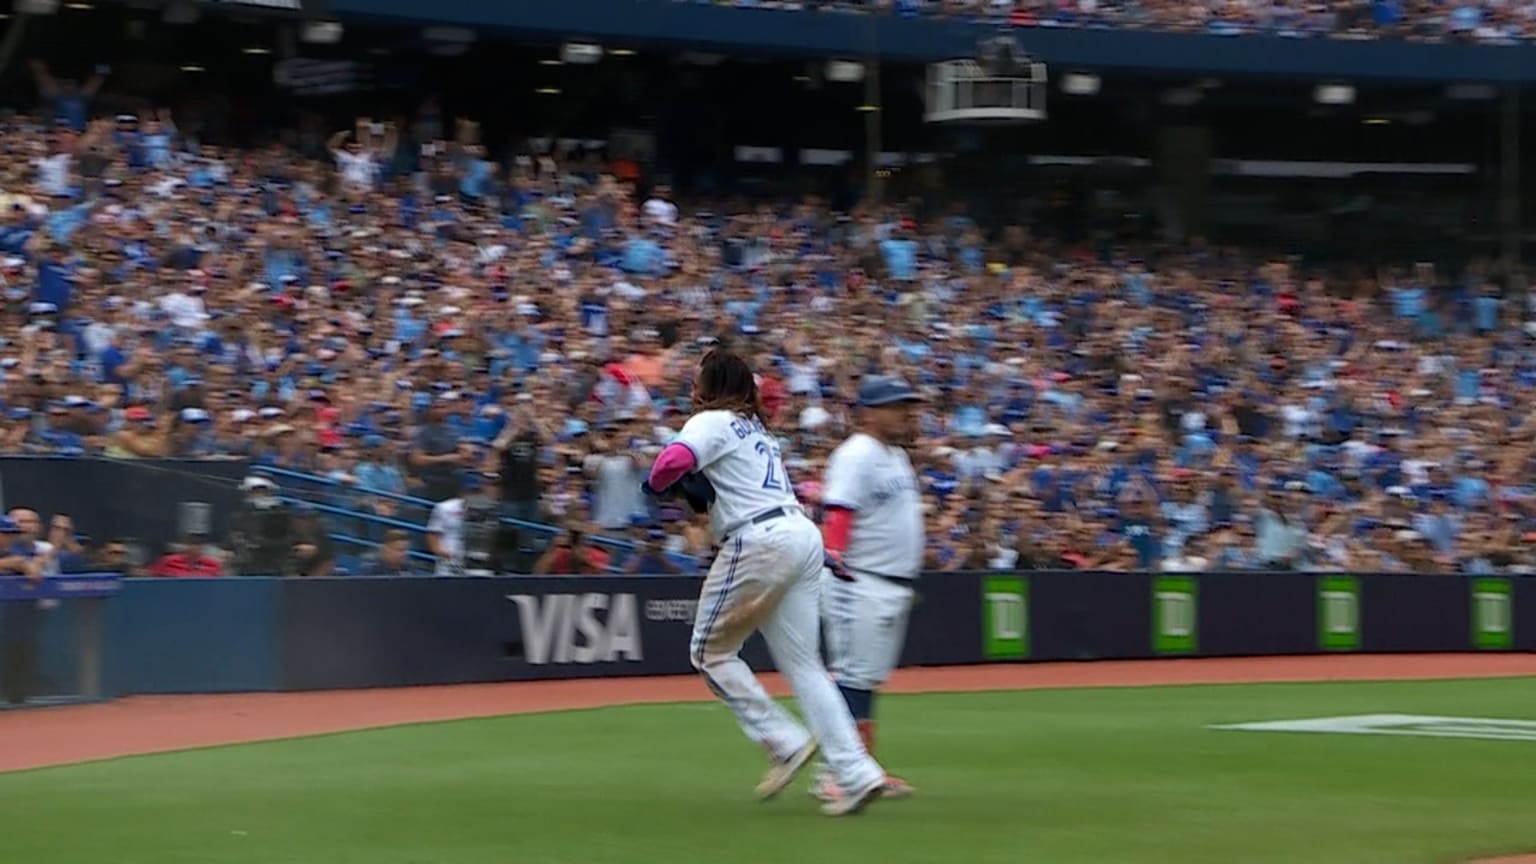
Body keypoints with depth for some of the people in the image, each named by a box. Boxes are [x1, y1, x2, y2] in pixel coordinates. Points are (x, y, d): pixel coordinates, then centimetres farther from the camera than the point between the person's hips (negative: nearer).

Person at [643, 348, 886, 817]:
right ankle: (856, 774, -2)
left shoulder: (712, 423, -1)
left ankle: (786, 744, 0)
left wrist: (655, 484, 0)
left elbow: (674, 461, -20)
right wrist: (689, 491, 11)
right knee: (803, 664, 7)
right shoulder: (757, 430, 27)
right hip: (804, 532, 8)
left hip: (761, 541, -8)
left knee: (710, 652, 6)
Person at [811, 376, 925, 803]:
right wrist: (835, 562, -34)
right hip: (862, 586, -9)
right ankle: (833, 775, -8)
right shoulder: (855, 456, -12)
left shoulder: (898, 456, 17)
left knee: (869, 678, 12)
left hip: (894, 587, 9)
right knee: (853, 676, -9)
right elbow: (837, 513, -23)